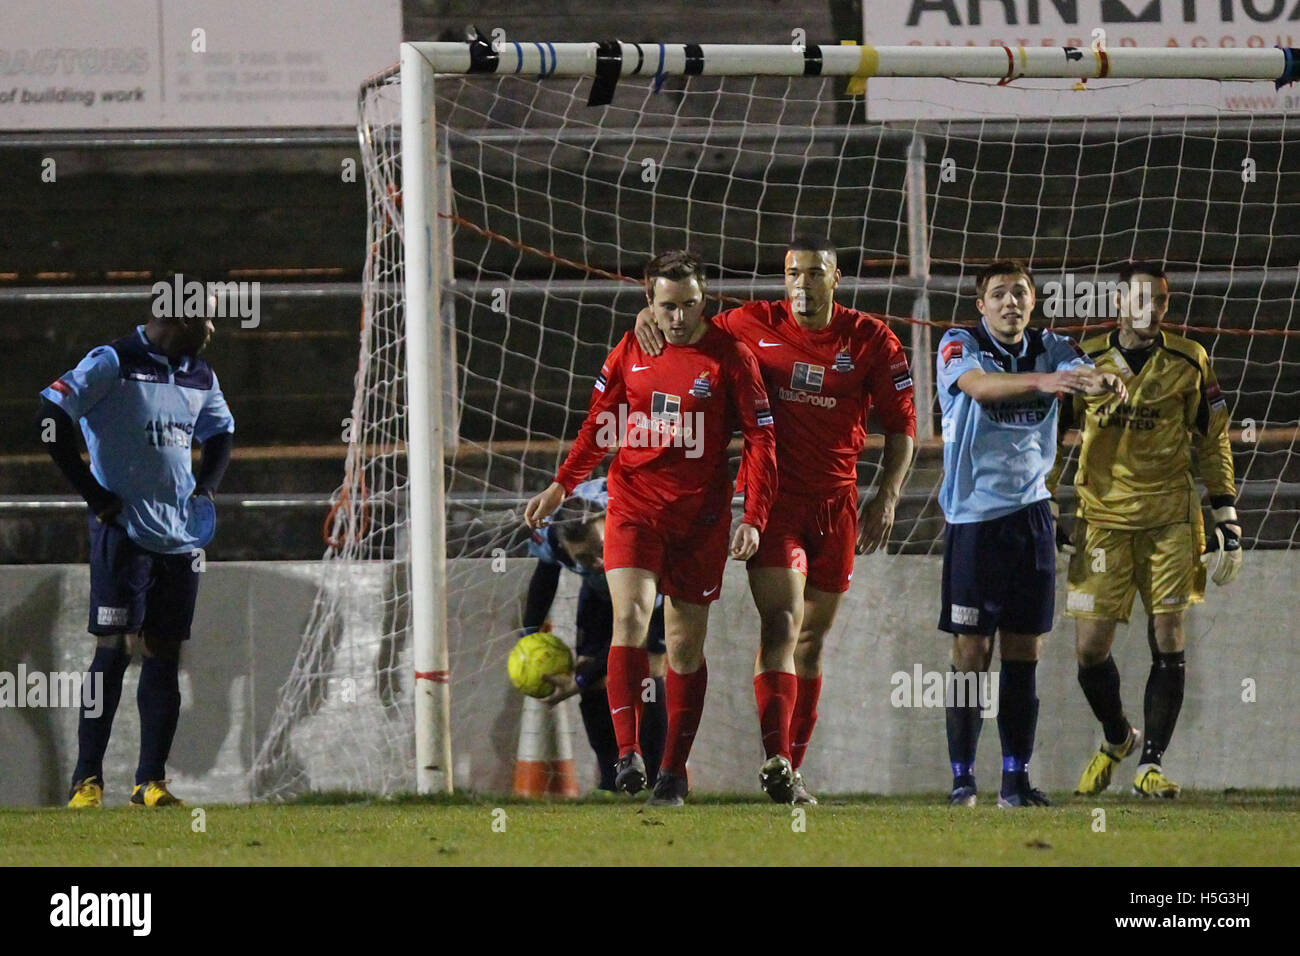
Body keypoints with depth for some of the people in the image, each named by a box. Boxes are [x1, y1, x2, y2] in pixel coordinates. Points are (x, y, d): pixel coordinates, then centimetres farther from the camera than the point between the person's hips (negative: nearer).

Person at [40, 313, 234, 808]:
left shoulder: (200, 376, 12)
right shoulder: (113, 364, -9)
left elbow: (220, 432, 29)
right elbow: (52, 414, -15)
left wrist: (207, 488, 12)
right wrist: (91, 491, -15)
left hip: (180, 538, 6)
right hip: (122, 531, -6)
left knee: (164, 654, 5)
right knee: (115, 647, -10)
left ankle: (151, 781, 10)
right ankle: (86, 781, -6)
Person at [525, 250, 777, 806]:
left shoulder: (729, 358, -2)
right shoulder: (630, 353, 5)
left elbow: (760, 440, -2)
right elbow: (599, 427, 16)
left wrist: (753, 518, -12)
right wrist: (560, 486, 5)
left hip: (701, 516, -1)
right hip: (634, 505, 1)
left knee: (686, 643, 5)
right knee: (630, 616, -19)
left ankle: (674, 770, 15)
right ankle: (627, 753, -24)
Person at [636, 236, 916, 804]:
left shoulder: (871, 341, 1)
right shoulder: (757, 326, 1)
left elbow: (901, 425, 7)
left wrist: (886, 498, -2)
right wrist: (651, 317, -1)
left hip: (836, 504, 2)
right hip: (773, 497, -2)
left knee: (812, 639, 10)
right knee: (781, 624, -18)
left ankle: (792, 768, 17)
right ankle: (776, 759, -30)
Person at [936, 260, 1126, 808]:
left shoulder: (1049, 349, 7)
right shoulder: (959, 347, -5)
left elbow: (1082, 373, -13)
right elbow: (979, 384, -27)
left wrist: (1102, 382, -38)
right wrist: (1040, 381, -45)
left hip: (1031, 513, 4)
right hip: (974, 516, -4)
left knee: (1024, 652, 5)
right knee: (971, 653, -4)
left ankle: (1016, 778, 9)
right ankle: (962, 778, 2)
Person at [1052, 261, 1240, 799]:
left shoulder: (1188, 363, 2)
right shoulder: (1085, 361, 1)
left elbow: (1212, 446, 9)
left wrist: (1227, 522, 4)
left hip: (1169, 518, 0)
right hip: (1102, 519, 0)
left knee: (1168, 643, -7)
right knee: (1090, 648, -2)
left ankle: (1150, 765, 0)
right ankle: (1117, 740, 25)